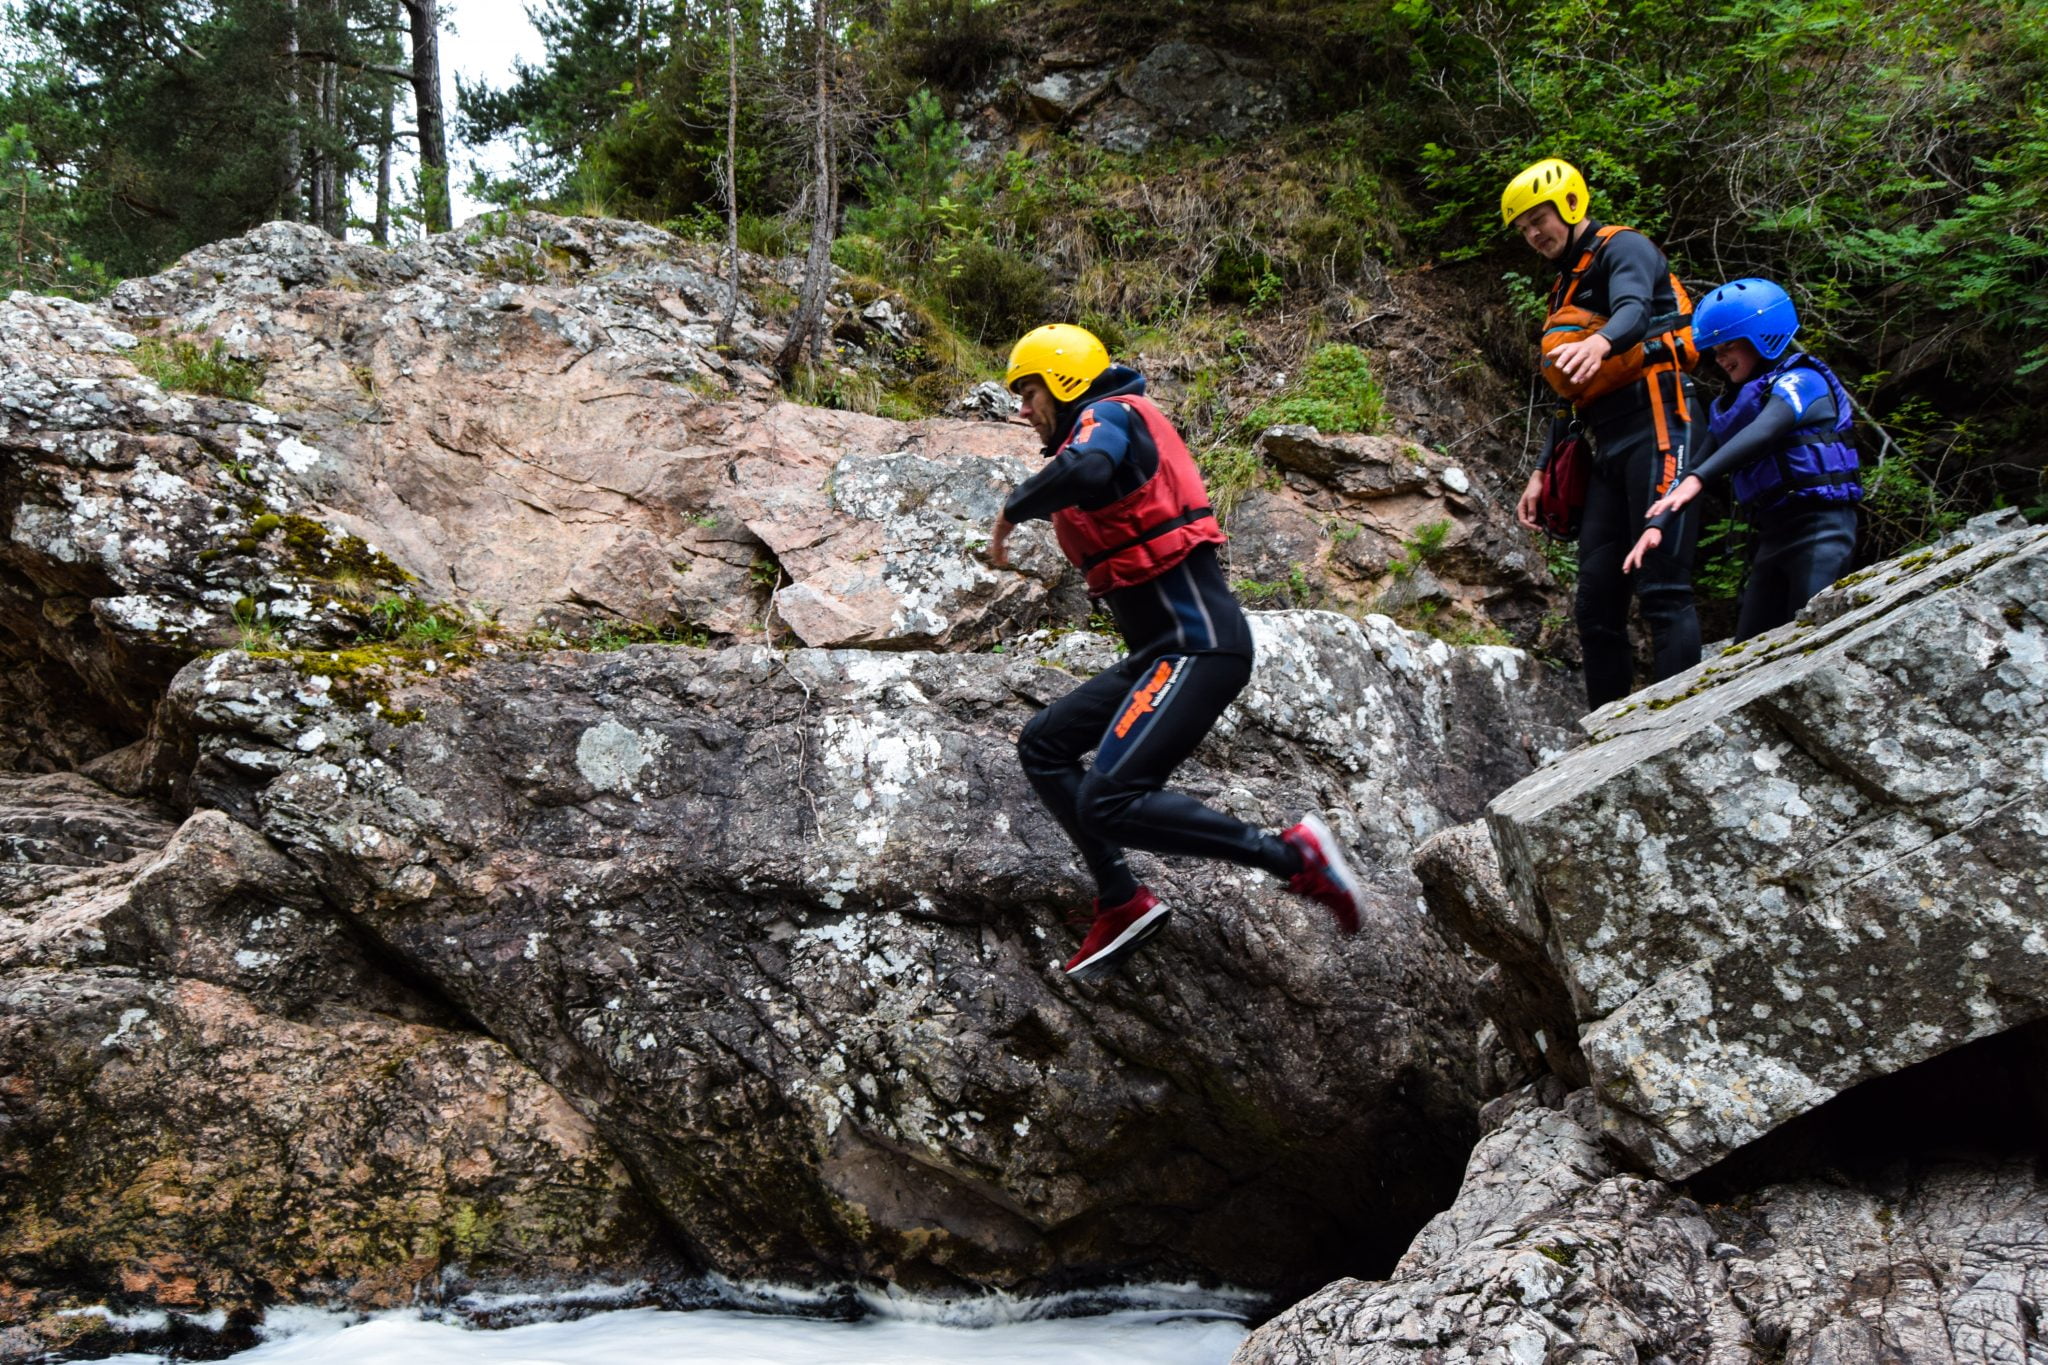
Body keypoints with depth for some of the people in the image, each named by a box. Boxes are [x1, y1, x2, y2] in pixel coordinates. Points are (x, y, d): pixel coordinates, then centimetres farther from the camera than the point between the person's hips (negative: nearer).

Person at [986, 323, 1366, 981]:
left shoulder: (1109, 415, -8)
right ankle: (1122, 902, 9)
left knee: (1107, 801, -19)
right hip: (1164, 650, 11)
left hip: (1198, 644, -11)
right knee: (1043, 747, 13)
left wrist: (1014, 508, -18)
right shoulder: (1102, 431, 22)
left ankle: (1293, 856, -15)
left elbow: (1088, 469, -32)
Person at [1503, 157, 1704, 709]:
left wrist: (1600, 343, -45)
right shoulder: (1566, 291, 26)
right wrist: (1541, 472, 20)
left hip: (1655, 427, -9)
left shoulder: (1624, 249, 1)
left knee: (1662, 590, -16)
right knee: (1596, 602, 2)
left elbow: (1633, 310, -23)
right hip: (1610, 447, 9)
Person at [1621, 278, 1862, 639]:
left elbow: (1763, 433, -26)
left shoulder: (1801, 382, -8)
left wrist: (1697, 479, -40)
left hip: (1820, 530, -8)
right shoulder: (1730, 406, 17)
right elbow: (1696, 465, 10)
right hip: (1773, 537, 8)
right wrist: (1656, 526, -6)